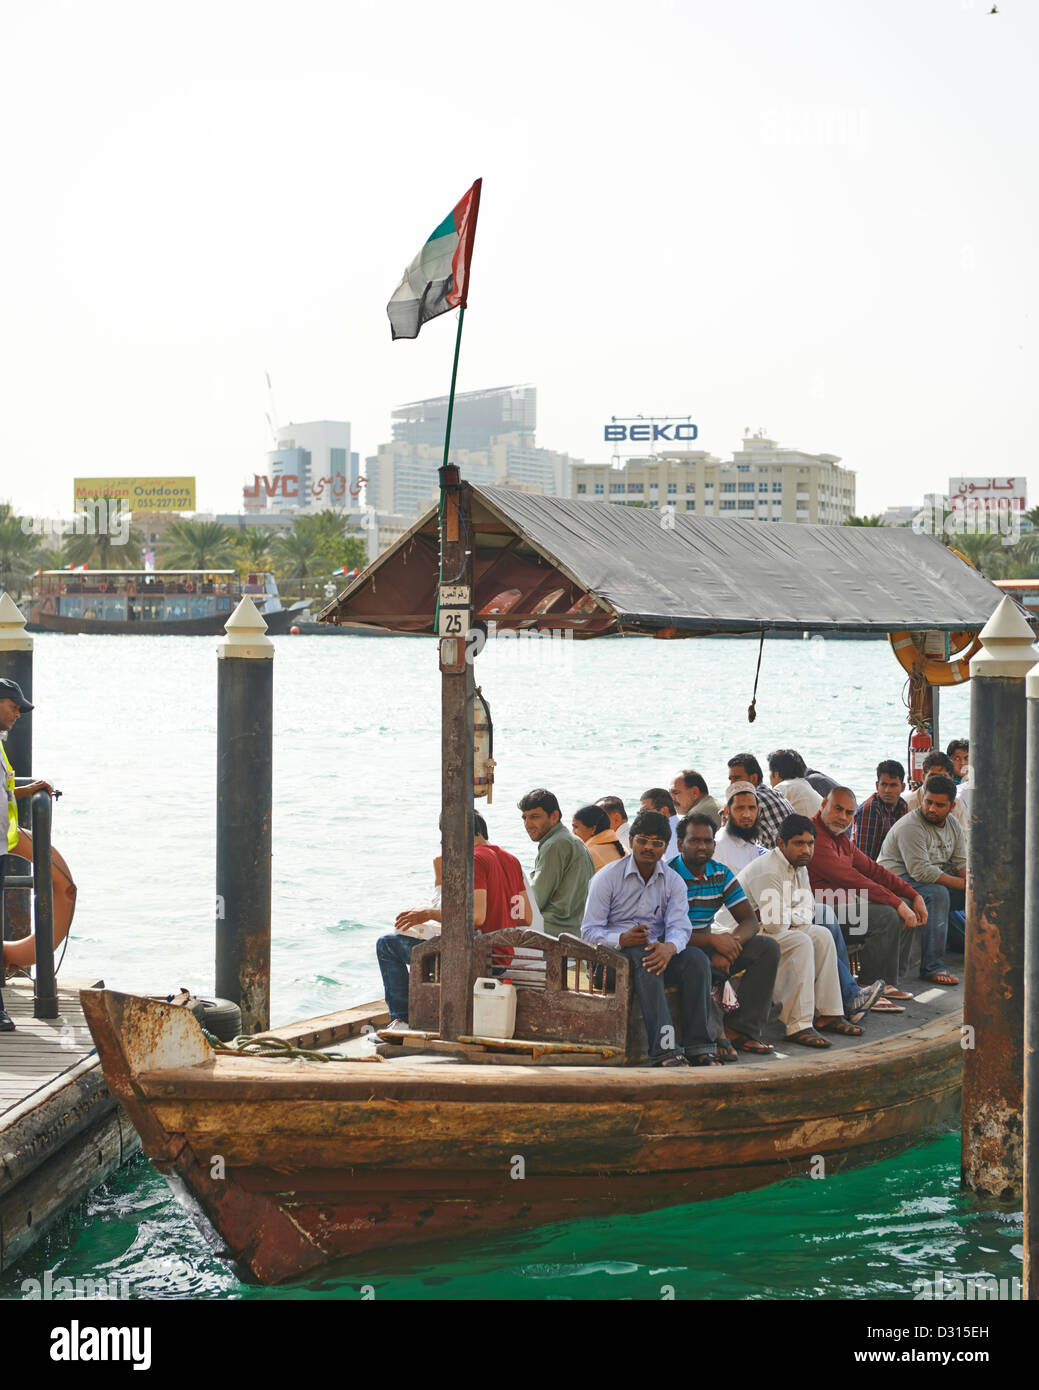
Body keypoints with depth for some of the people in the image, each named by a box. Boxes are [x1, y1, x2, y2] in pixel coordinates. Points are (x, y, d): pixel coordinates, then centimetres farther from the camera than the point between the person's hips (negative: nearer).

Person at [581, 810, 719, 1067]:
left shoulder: (673, 882, 8)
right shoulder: (606, 878, -3)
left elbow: (679, 926, -6)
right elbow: (589, 932, -7)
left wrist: (669, 947, -31)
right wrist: (622, 939, -28)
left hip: (656, 948, 4)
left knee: (697, 959, -25)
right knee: (643, 958, -37)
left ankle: (698, 1047, -29)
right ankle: (663, 1051, -48)